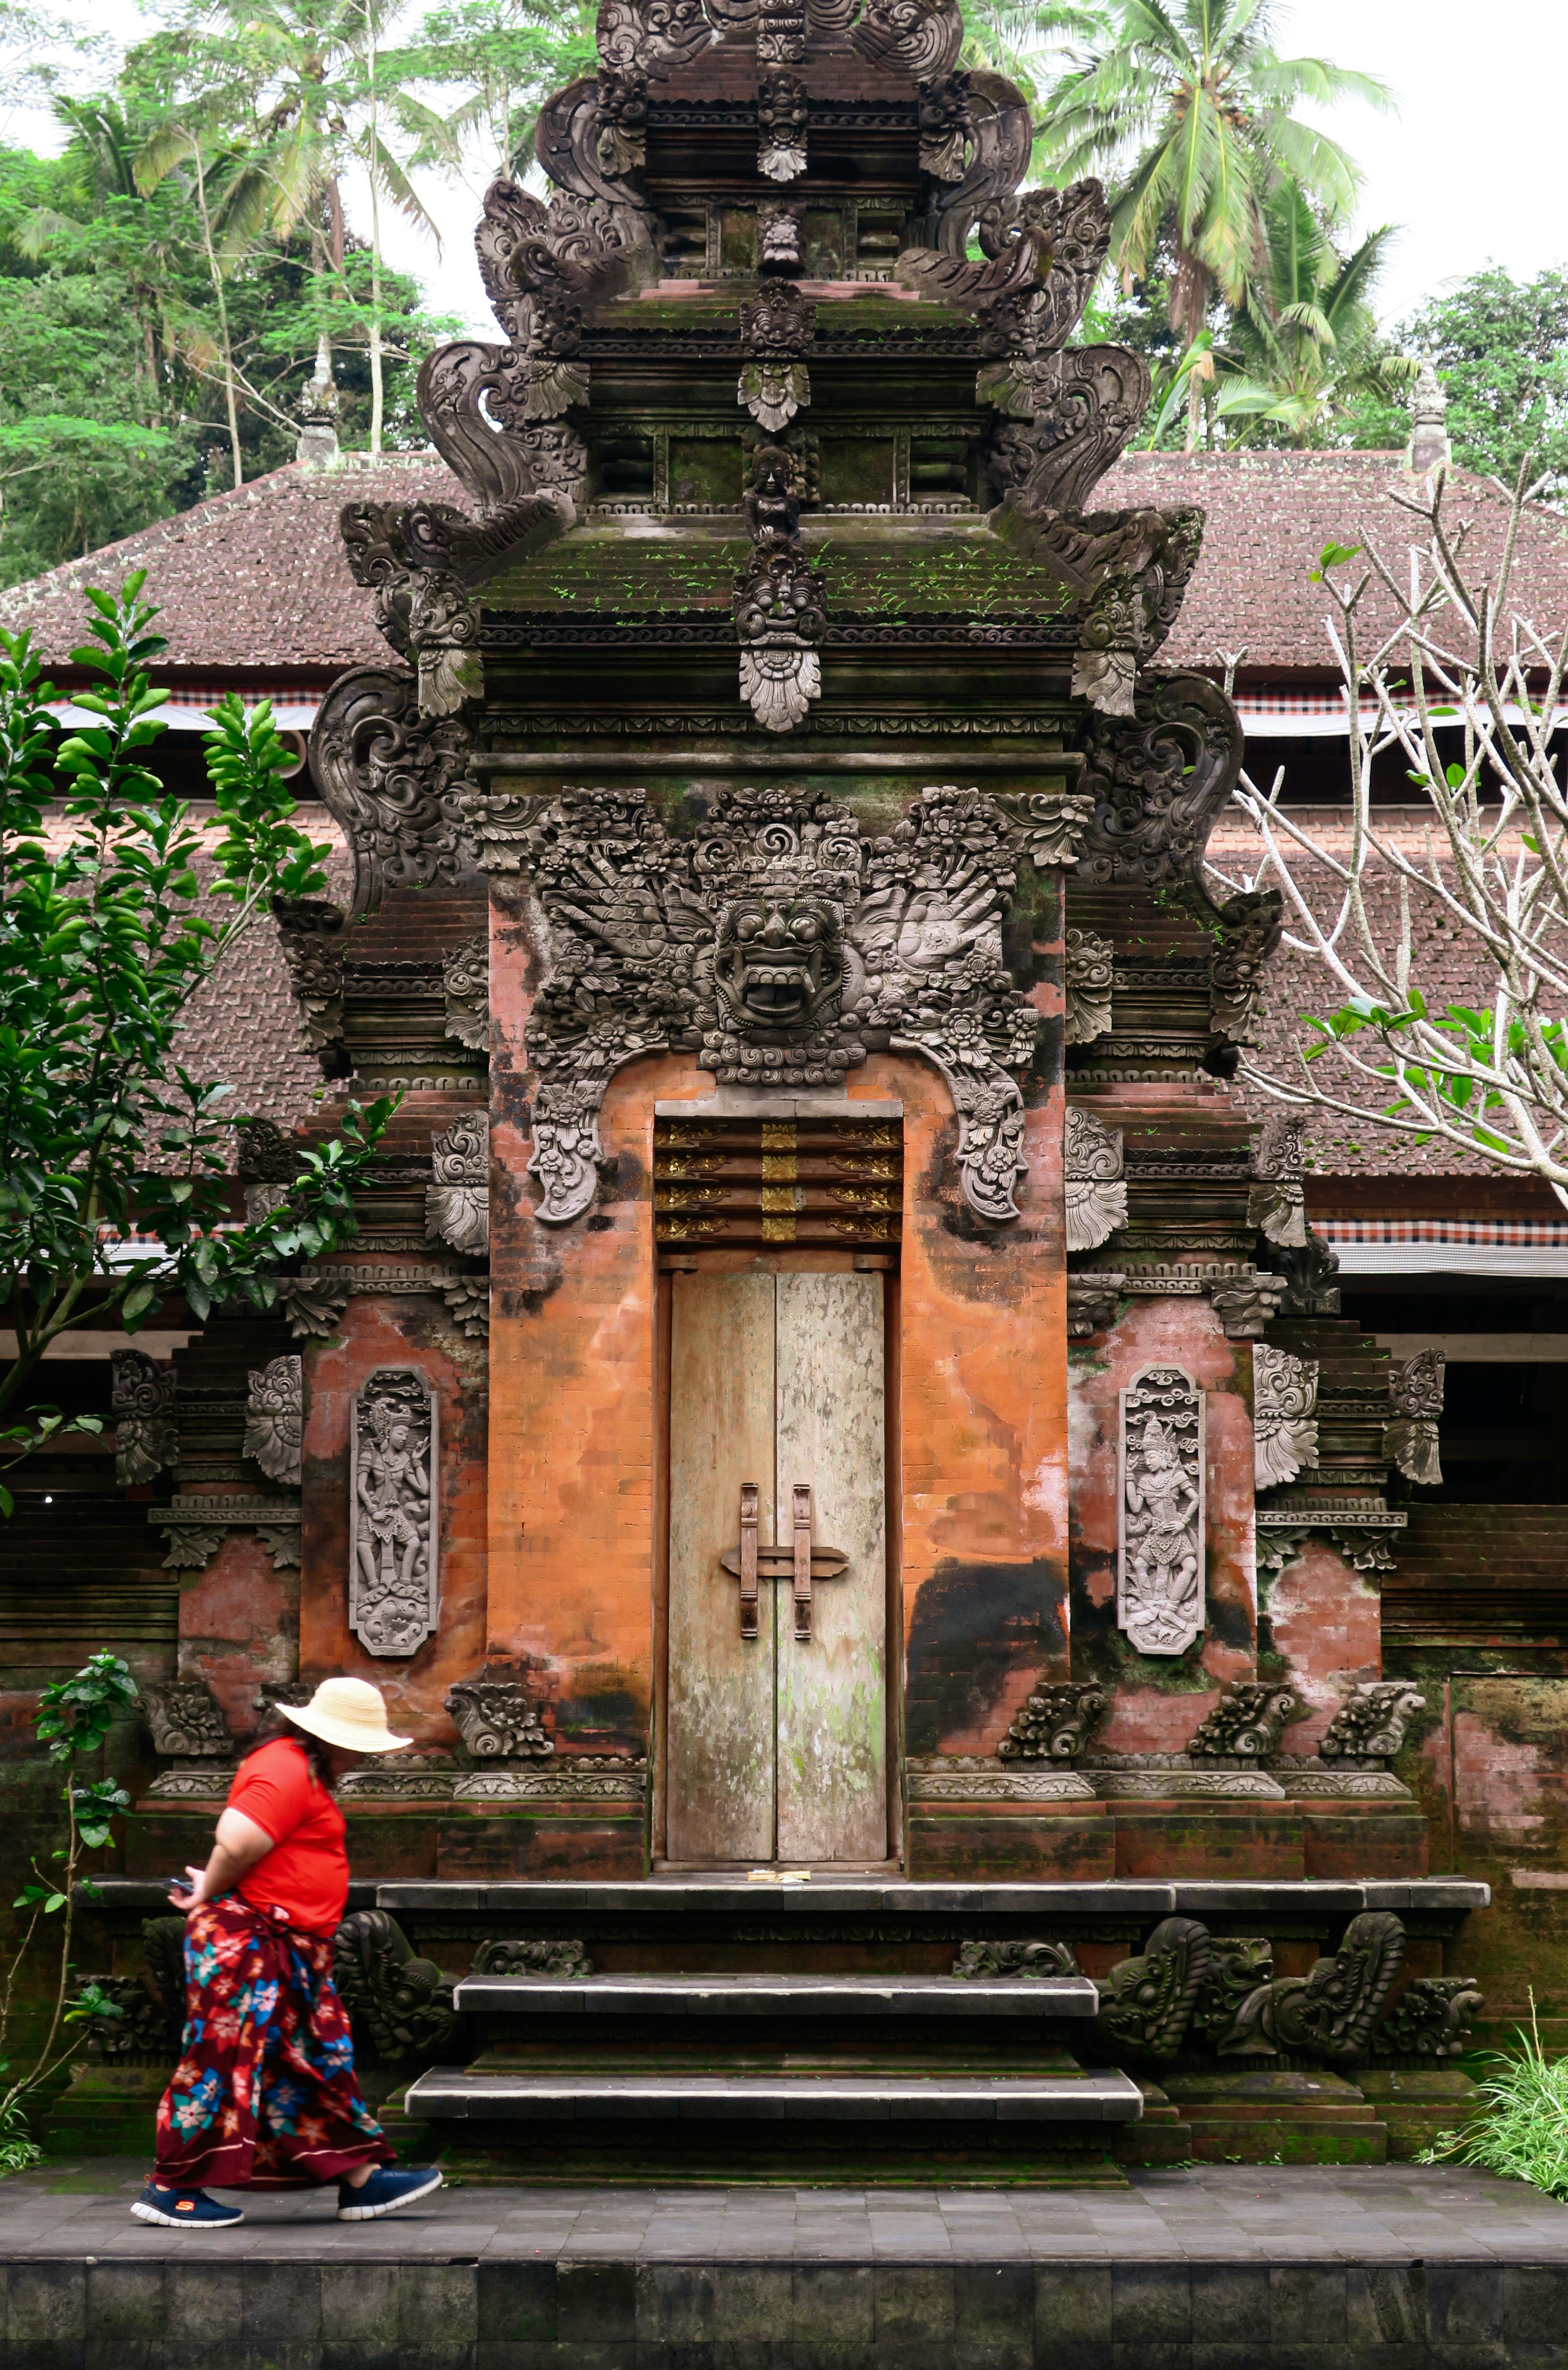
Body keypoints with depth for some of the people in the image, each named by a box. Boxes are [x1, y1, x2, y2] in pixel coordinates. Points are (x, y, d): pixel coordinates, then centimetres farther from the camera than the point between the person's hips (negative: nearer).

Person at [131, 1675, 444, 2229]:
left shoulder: (303, 1771, 19)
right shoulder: (286, 1770, -17)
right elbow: (236, 1842, -26)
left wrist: (210, 1891, 10)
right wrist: (210, 1896, -10)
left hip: (290, 1950, 11)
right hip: (251, 1941, -11)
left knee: (316, 2059, 11)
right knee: (229, 2057, -7)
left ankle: (360, 2178, 15)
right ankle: (170, 2189, 0)